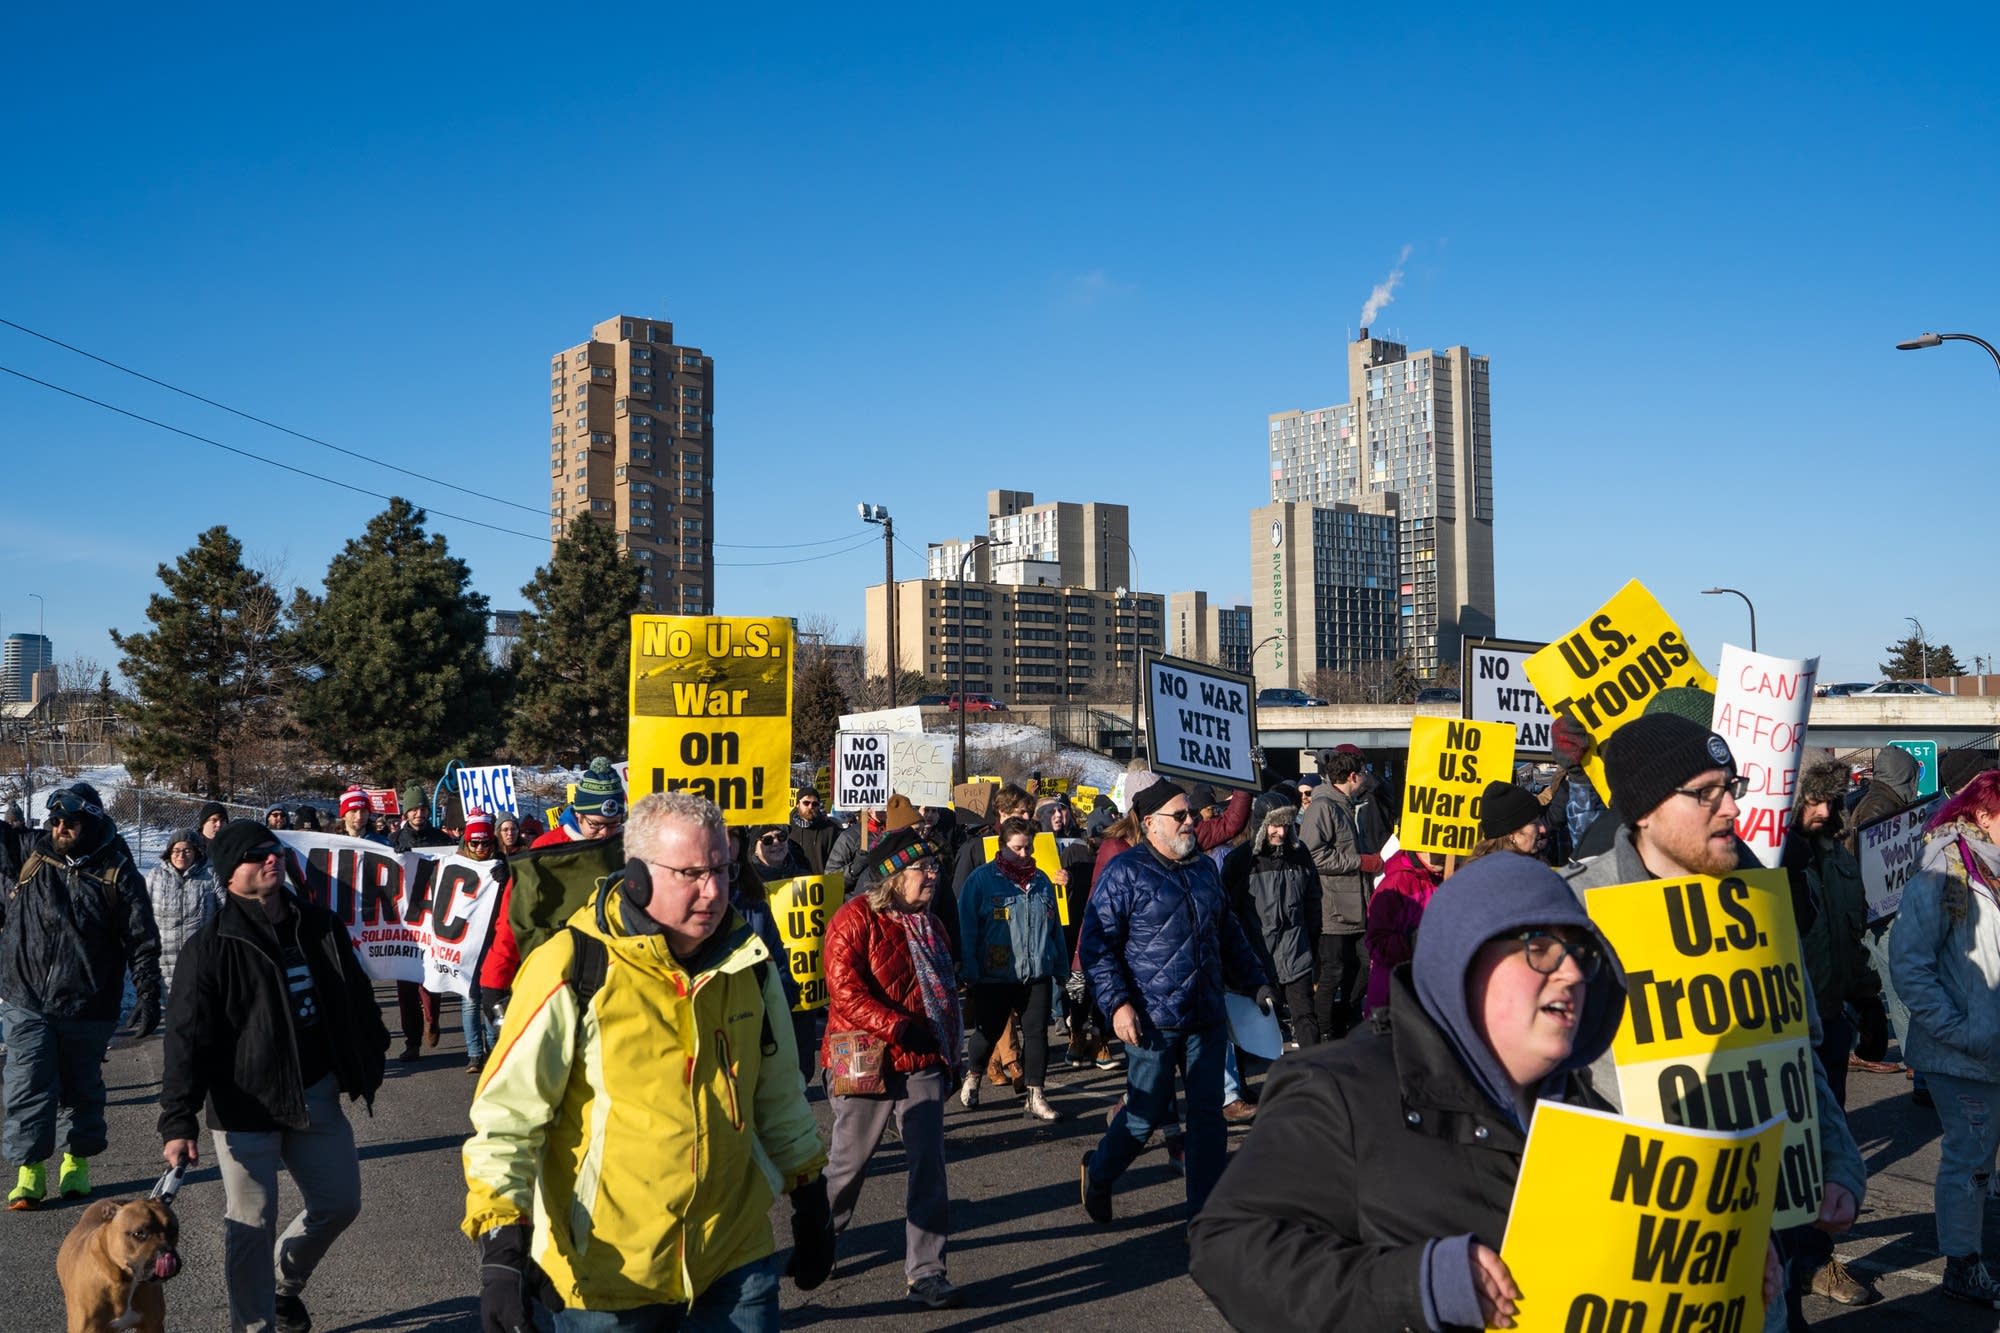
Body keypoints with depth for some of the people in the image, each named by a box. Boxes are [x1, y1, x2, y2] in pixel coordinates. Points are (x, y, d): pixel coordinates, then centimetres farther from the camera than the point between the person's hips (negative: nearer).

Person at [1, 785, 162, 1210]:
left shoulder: (117, 875, -5)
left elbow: (143, 942, -4)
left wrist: (147, 996, -7)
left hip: (88, 1009, -1)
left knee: (82, 1087, 12)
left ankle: (77, 1162, 28)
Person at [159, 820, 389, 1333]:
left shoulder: (320, 926, 3)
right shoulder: (212, 946, -12)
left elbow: (357, 999, 15)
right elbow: (186, 1037, -15)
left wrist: (369, 1063, 17)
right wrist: (177, 1122, -20)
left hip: (319, 1096, 5)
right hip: (246, 1104, -5)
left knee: (339, 1202, 14)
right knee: (252, 1224, 2)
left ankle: (285, 1283, 40)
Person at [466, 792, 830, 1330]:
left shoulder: (748, 961, 0)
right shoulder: (574, 972, -16)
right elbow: (506, 1116, -12)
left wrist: (810, 1199, 17)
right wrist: (502, 1246, -18)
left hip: (736, 1253, 4)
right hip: (608, 1268, -3)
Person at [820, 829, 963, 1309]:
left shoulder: (930, 923, 11)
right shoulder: (856, 919, -11)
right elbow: (844, 990, -20)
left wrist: (948, 1053, 20)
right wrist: (897, 1028, -24)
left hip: (923, 1063, 5)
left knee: (928, 1164, -2)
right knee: (849, 1160, 11)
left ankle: (924, 1269, 6)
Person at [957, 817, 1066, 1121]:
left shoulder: (1041, 881, 10)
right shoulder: (982, 879, -5)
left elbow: (1055, 928, 16)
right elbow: (967, 930, -6)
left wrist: (1060, 967, 12)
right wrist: (970, 974, -10)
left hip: (1038, 974, 4)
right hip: (994, 976, -3)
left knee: (1037, 1033, 2)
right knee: (988, 1032, 9)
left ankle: (1035, 1096, 10)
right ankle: (972, 1076, 36)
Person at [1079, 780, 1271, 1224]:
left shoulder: (1206, 869, 13)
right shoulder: (1124, 872, -8)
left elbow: (1231, 935, 24)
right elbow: (1096, 945, -10)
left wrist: (1255, 982, 19)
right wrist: (1117, 1003, -18)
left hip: (1207, 1018, 6)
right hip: (1153, 1020, -6)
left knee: (1208, 1115, 6)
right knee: (1147, 1114, 2)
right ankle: (1097, 1175, 29)